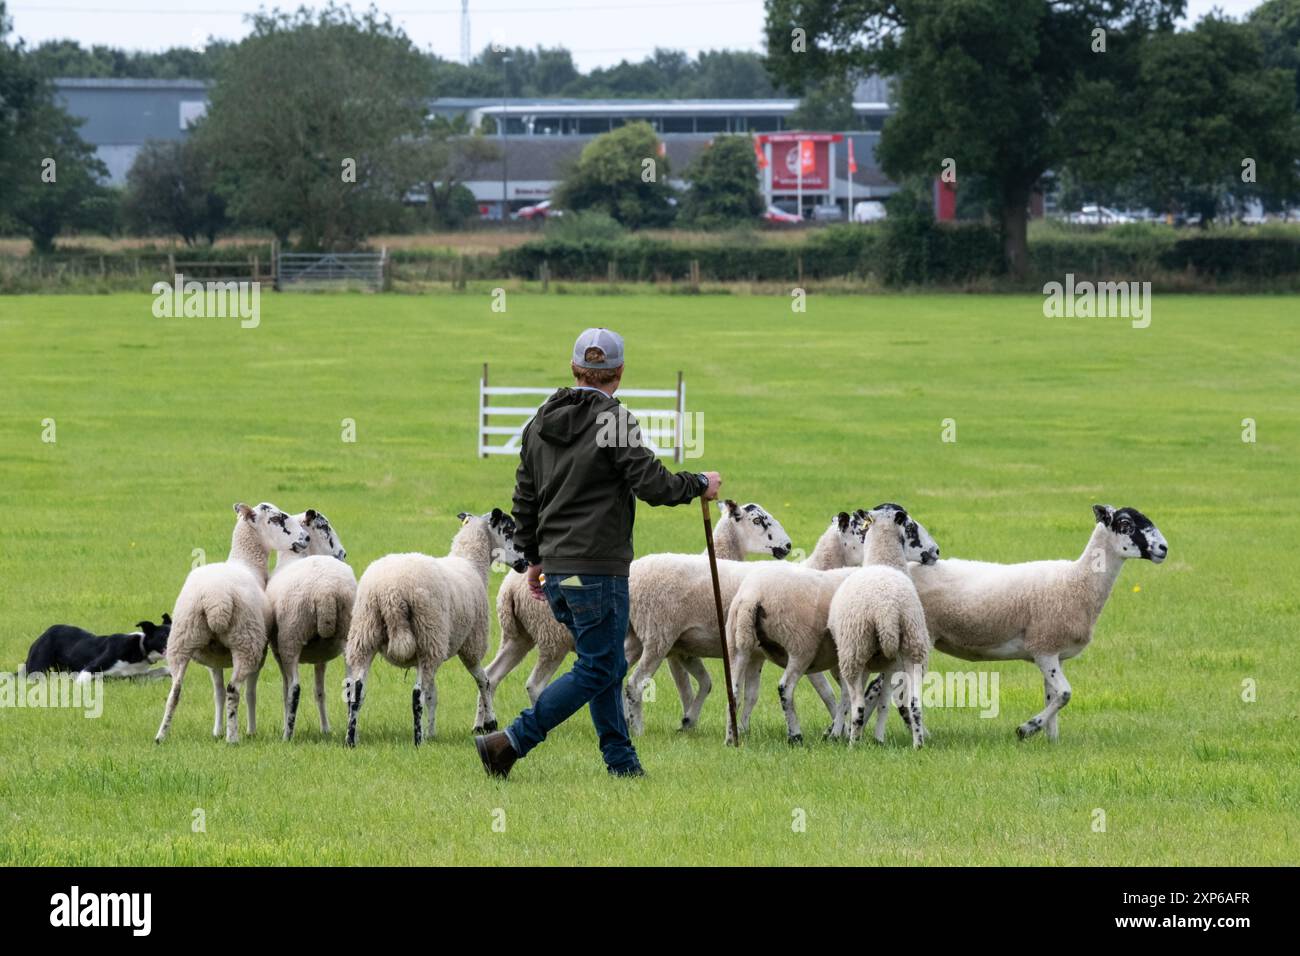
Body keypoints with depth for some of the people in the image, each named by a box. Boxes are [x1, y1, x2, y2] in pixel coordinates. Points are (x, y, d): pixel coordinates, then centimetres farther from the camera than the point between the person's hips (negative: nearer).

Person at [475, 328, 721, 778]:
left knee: (607, 662, 17)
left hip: (555, 570, 8)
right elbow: (653, 485, -15)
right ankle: (510, 742, -11)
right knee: (597, 669, -3)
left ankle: (621, 759, 16)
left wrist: (534, 558, 25)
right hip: (598, 568, -8)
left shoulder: (541, 423, 11)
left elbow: (525, 497, 16)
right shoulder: (613, 420, -12)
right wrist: (700, 484, 3)